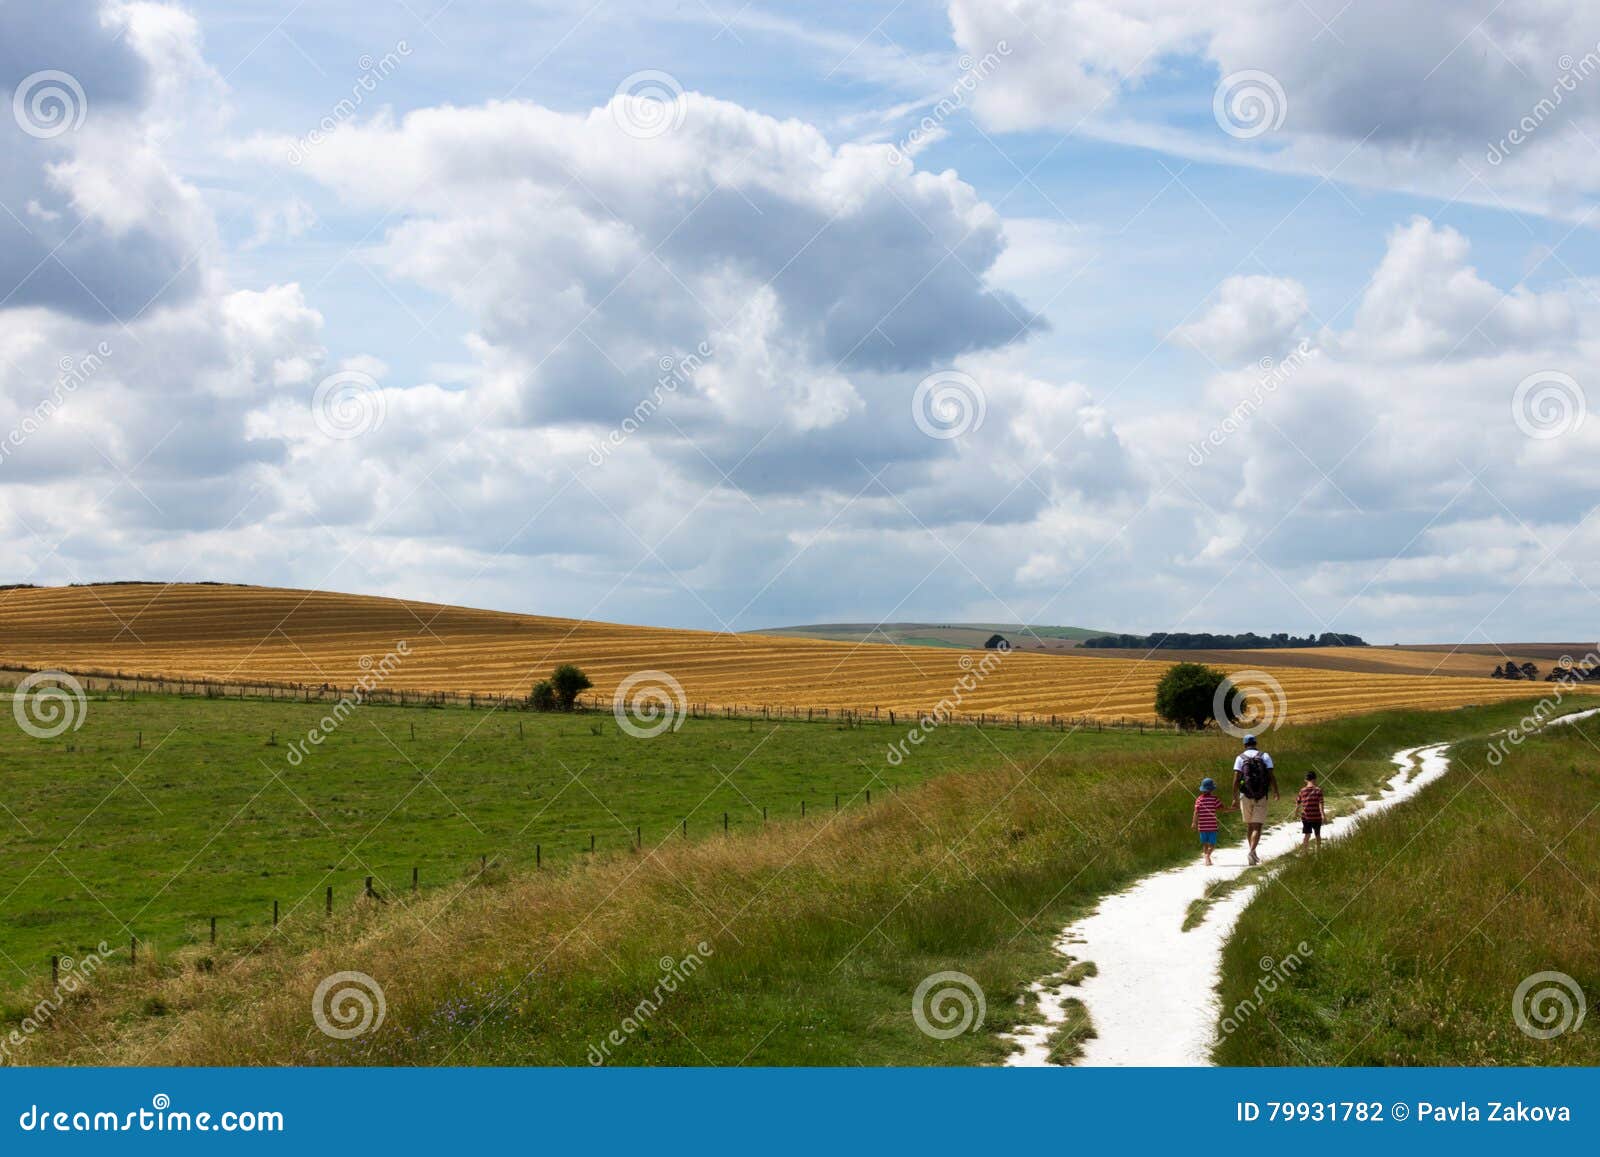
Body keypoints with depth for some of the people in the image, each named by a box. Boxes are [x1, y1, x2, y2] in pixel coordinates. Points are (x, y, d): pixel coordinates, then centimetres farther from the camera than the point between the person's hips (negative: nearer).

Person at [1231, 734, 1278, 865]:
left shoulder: (1240, 758, 1)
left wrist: (1235, 798, -5)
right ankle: (1252, 851, -26)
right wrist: (1276, 792, 10)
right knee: (1257, 827, -4)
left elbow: (1236, 779, -7)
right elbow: (1271, 776, -5)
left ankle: (1253, 853, 25)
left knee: (1249, 825, 17)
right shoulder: (1265, 756, 1)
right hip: (1261, 797, -1)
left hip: (1245, 796, 1)